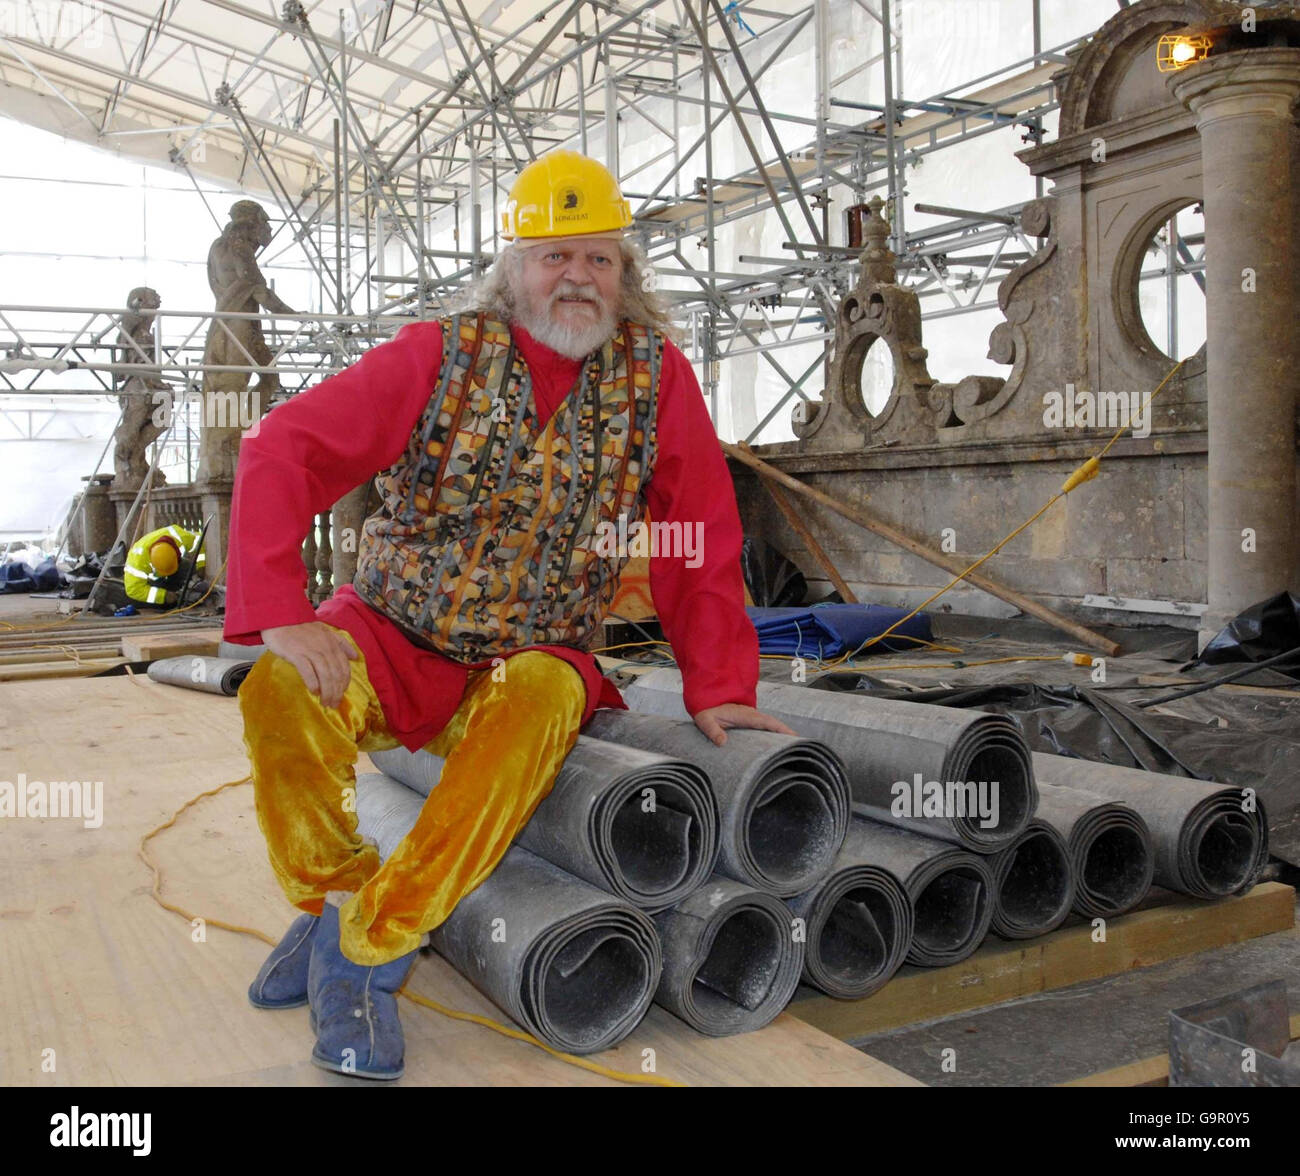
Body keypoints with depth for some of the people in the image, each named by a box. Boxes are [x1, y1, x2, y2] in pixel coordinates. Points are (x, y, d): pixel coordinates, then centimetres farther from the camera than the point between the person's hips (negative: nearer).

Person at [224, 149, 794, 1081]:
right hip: (393, 638, 0)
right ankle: (337, 894, -3)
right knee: (283, 689, -29)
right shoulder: (442, 356, -7)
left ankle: (363, 944, -23)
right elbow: (285, 451, -13)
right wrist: (280, 614, -25)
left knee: (546, 702, -34)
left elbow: (702, 540, 0)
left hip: (531, 662, 1)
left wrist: (717, 686, -7)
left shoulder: (656, 375, -2)